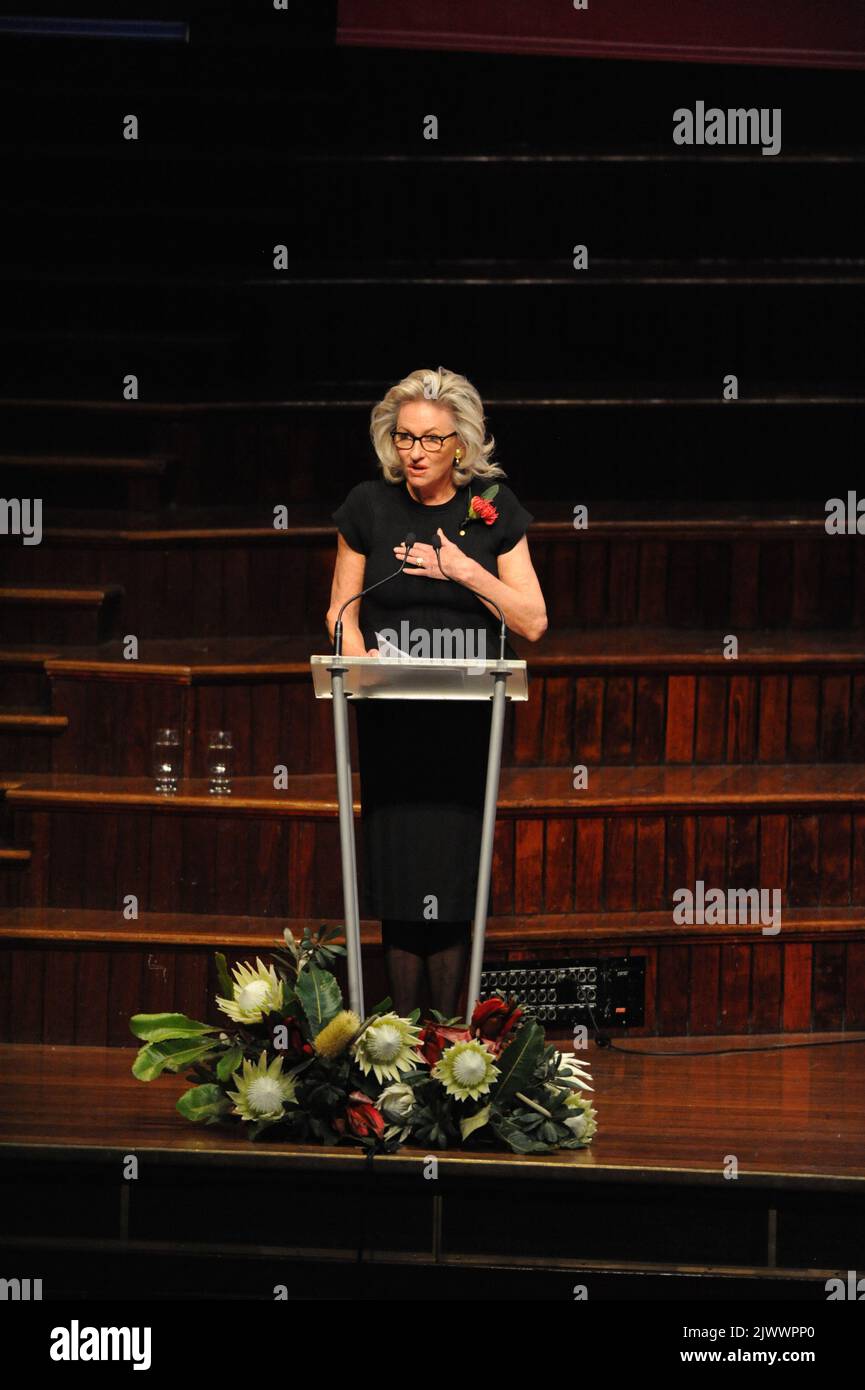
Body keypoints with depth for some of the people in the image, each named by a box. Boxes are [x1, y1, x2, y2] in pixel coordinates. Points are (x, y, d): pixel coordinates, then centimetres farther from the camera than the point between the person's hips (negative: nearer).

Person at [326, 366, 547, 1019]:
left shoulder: (493, 510, 2)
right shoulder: (369, 508, 4)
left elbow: (533, 622, 1)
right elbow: (341, 610, 9)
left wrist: (466, 570, -11)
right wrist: (359, 654, -12)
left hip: (469, 720, 0)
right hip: (391, 716, 1)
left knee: (455, 866, -4)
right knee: (398, 862, -3)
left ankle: (450, 1032, 3)